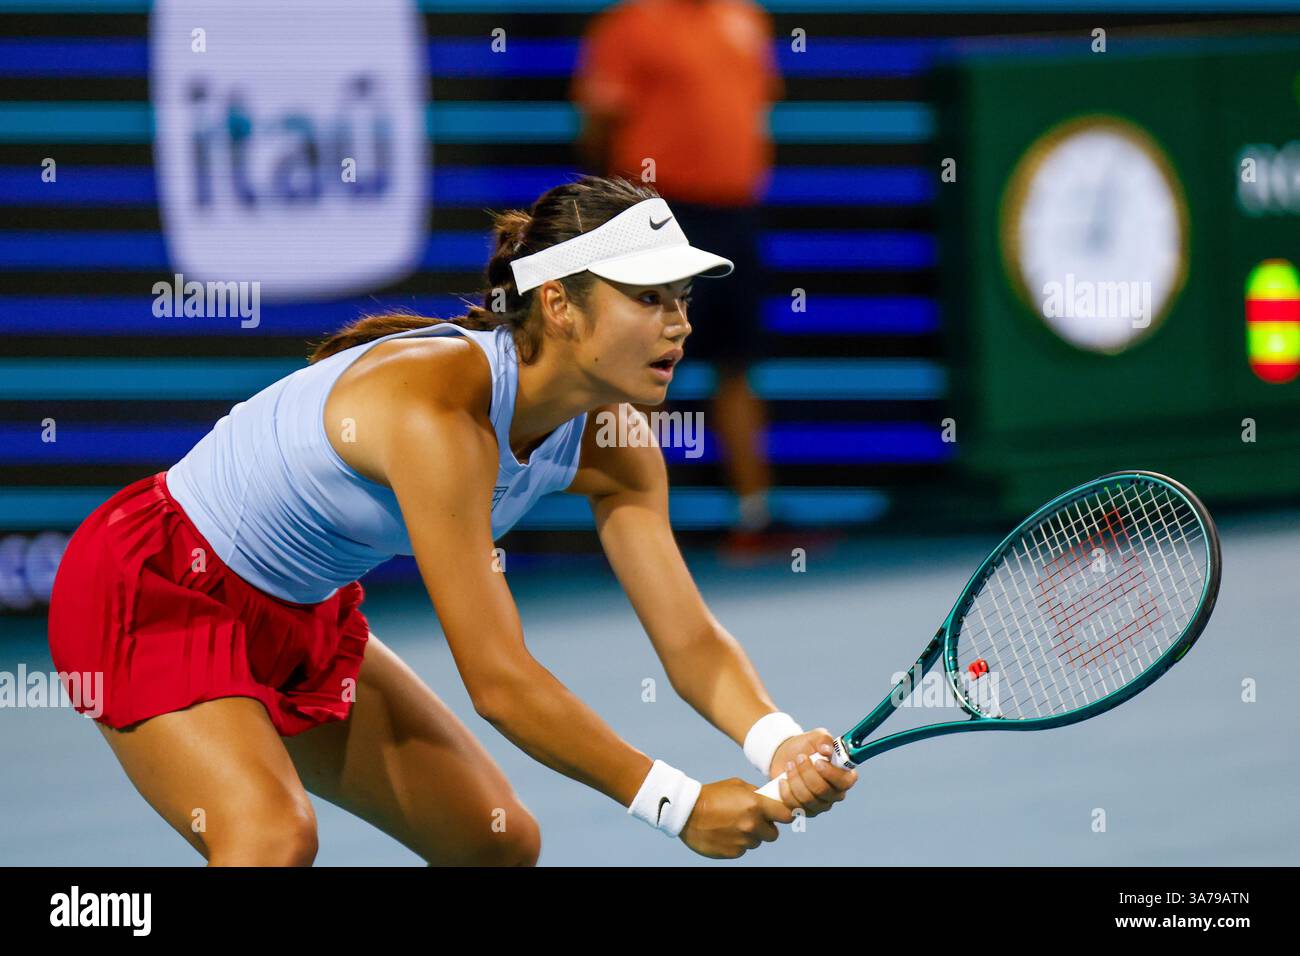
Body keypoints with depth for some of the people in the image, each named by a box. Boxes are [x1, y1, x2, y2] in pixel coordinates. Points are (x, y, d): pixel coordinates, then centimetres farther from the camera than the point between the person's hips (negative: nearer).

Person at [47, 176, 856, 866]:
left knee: (499, 843, 9)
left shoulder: (609, 441, -10)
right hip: (150, 586, -9)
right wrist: (677, 803, -33)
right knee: (273, 837, -32)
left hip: (302, 615, 9)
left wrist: (779, 745, -31)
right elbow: (499, 682, -35)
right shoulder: (440, 405, -34)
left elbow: (691, 641, -10)